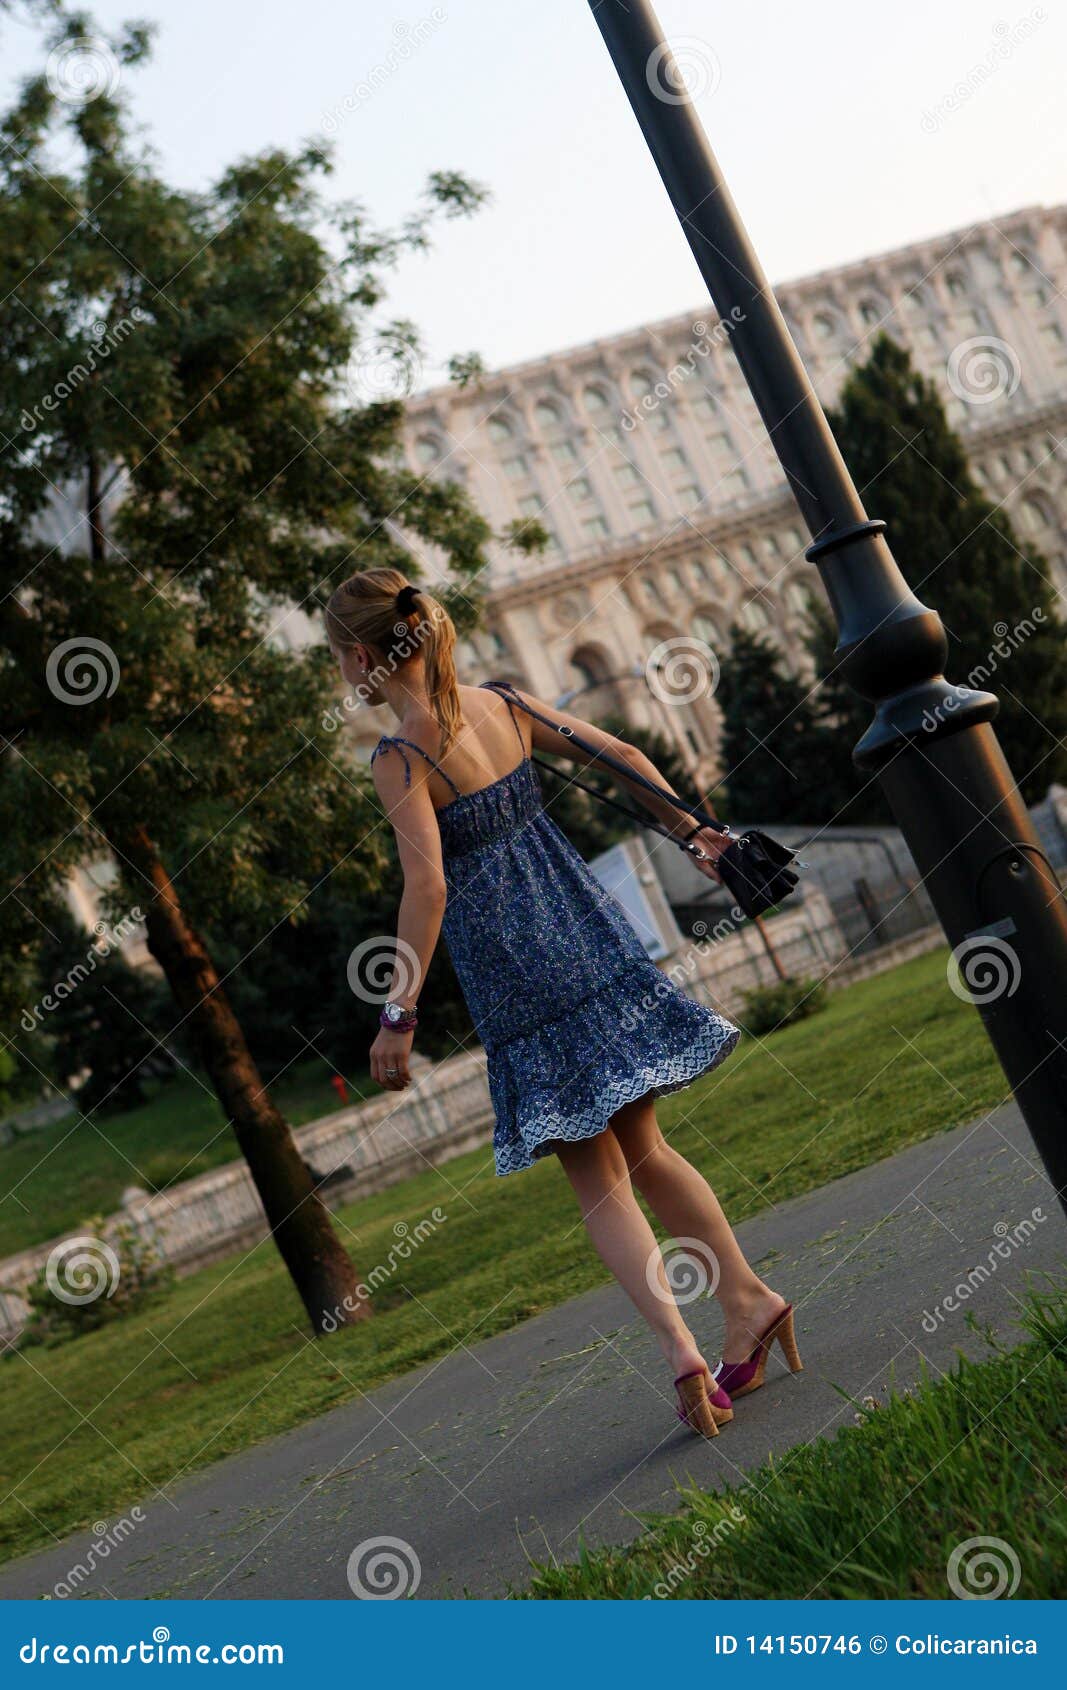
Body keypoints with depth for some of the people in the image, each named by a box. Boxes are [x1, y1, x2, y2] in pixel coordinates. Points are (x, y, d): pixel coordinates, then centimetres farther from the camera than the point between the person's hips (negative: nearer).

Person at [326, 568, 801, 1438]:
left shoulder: (398, 760, -13)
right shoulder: (502, 703, 5)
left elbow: (428, 885, -22)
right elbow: (623, 757, 9)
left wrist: (399, 1015, -18)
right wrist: (693, 832, 20)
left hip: (515, 972, -6)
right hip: (590, 934, 6)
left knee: (598, 1181, 4)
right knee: (642, 1149, 20)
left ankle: (682, 1352, -4)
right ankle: (749, 1296, 21)